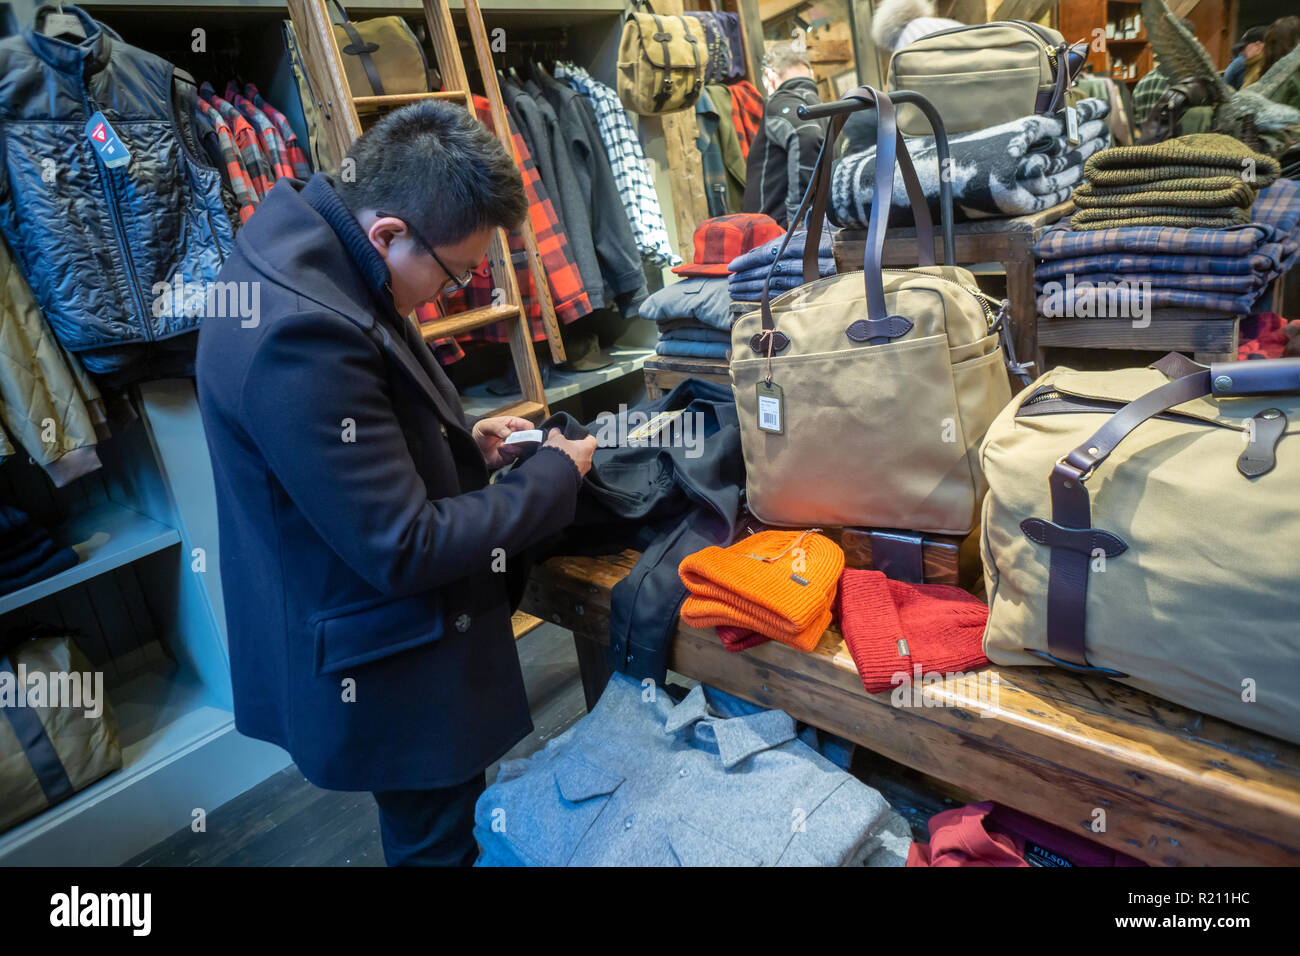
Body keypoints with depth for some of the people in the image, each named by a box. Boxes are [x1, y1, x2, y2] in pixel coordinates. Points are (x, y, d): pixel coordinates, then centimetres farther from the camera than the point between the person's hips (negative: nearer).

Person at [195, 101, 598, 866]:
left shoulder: (308, 249, -1)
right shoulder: (302, 331, -33)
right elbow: (404, 549, -28)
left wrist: (463, 441, 1)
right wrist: (555, 476, -17)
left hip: (396, 627, 9)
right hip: (383, 676, -9)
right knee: (437, 837, 17)